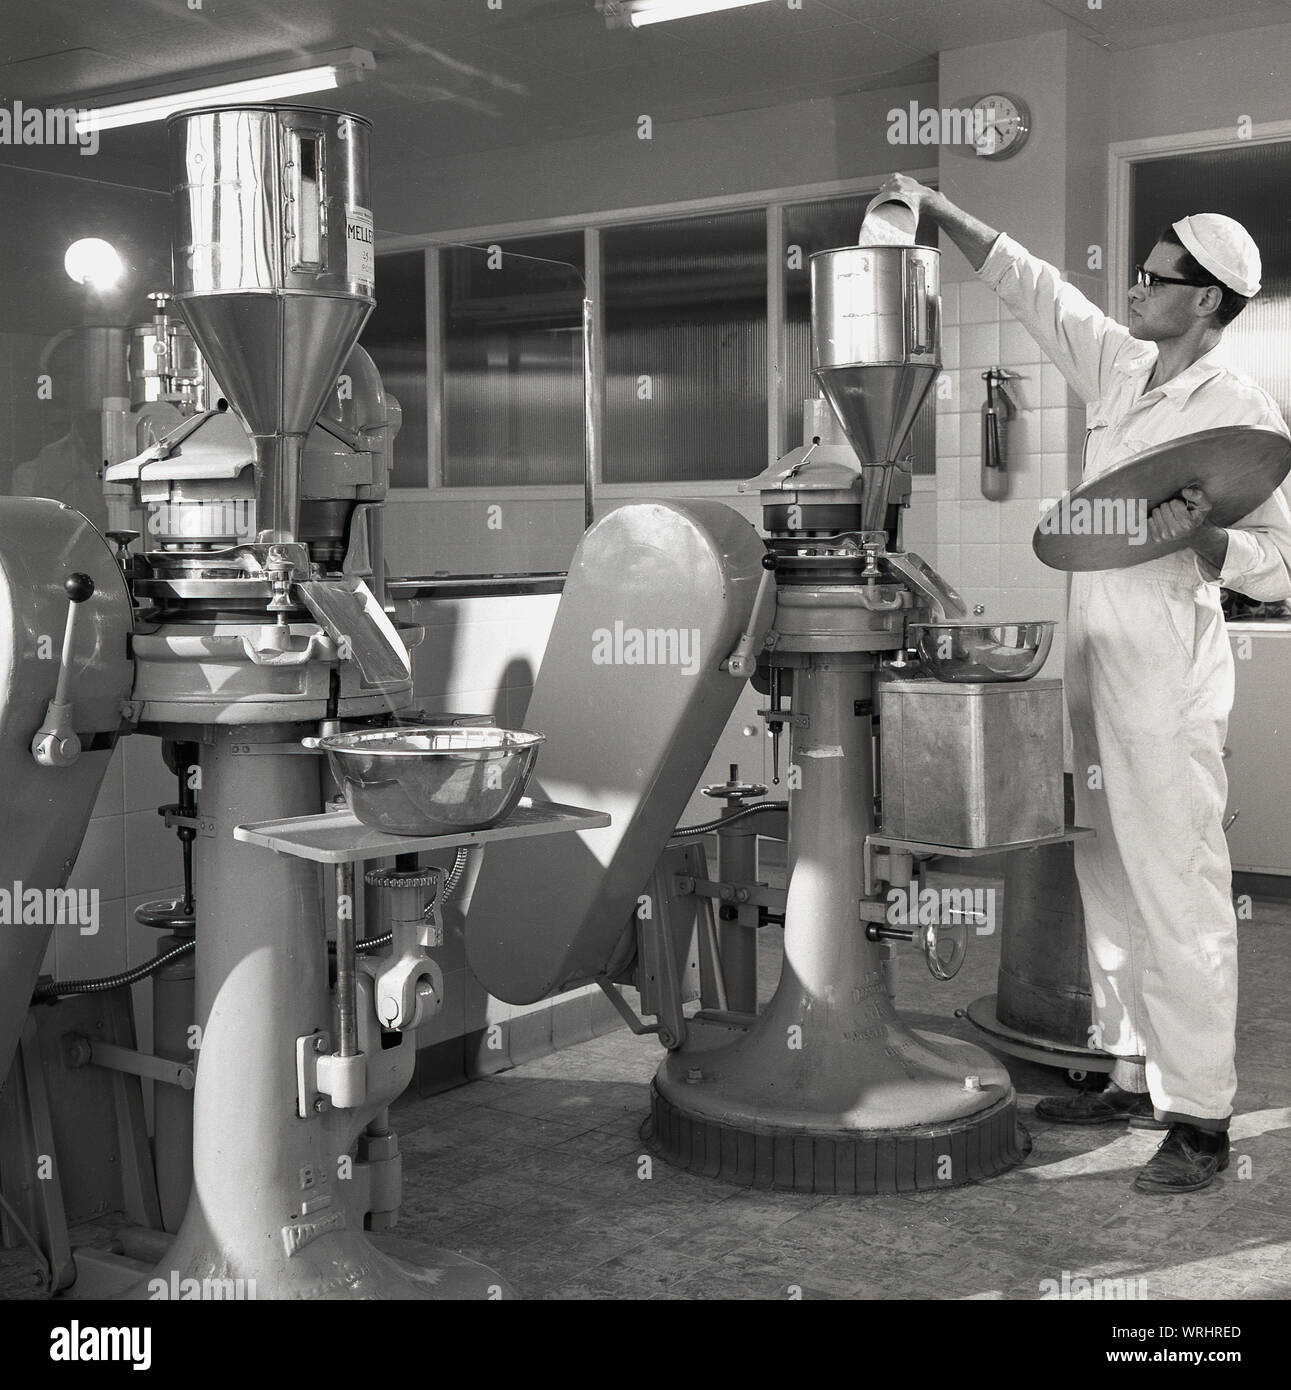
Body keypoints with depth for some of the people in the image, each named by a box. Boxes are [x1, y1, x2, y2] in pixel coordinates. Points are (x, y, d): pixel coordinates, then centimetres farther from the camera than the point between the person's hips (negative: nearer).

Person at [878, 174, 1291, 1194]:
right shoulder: (1120, 369, 11)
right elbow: (1032, 285, 22)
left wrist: (1201, 539, -26)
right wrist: (937, 210, 22)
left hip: (1170, 675, -8)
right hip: (1096, 656, 8)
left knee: (1177, 894, -6)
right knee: (1111, 882, 13)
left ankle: (1200, 1118, 2)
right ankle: (1134, 1078, 25)